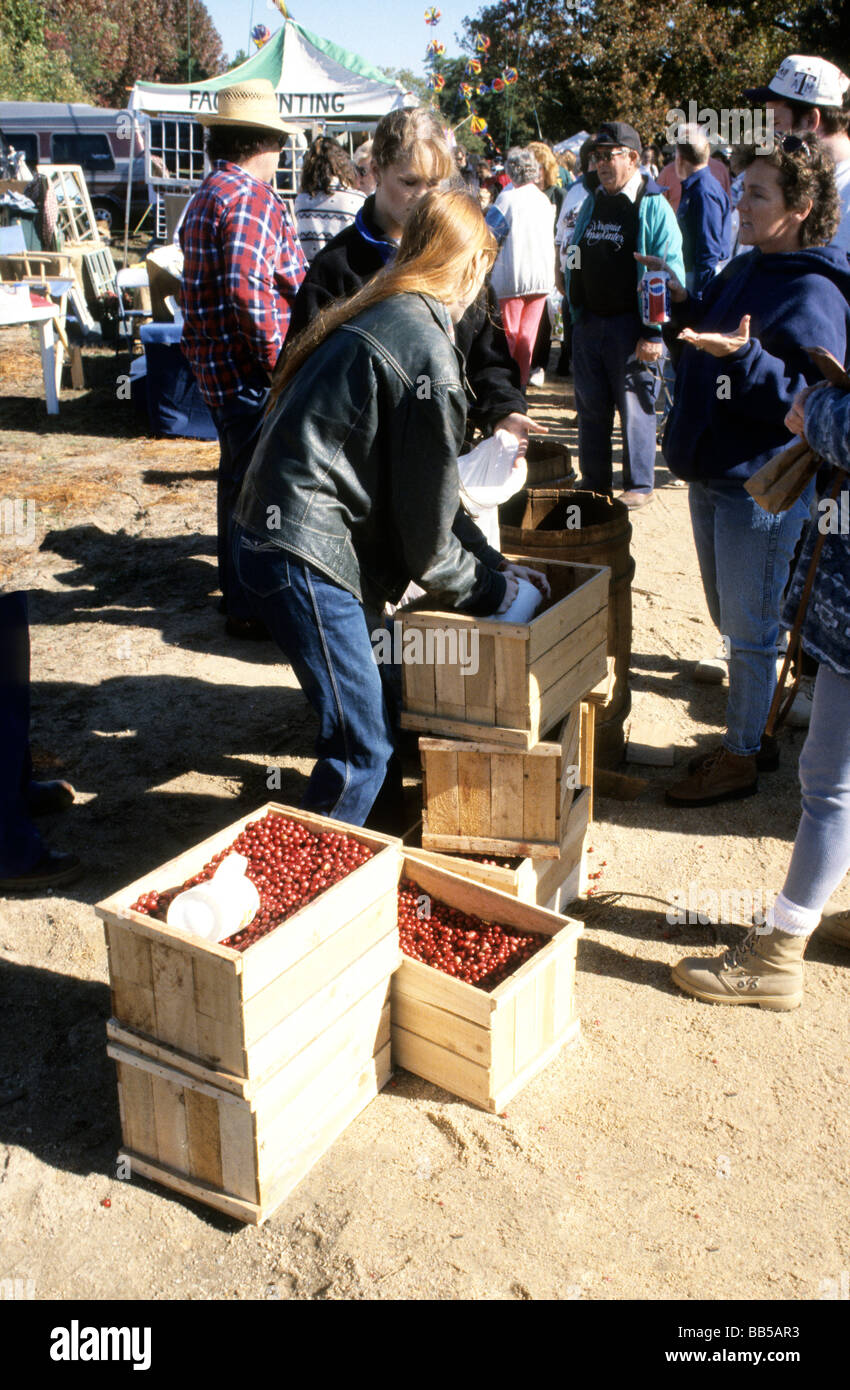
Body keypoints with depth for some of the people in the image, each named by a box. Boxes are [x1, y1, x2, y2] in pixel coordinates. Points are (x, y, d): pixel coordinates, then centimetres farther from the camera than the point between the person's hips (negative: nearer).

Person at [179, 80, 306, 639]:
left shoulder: (206, 197, 18)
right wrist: (279, 360, -20)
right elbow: (248, 290, -25)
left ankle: (238, 593, 31)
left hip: (220, 368, 10)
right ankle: (251, 608, 5)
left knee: (240, 481, 19)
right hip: (253, 373, -10)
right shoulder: (252, 196, -15)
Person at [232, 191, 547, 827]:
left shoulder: (380, 317, 17)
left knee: (369, 720, 18)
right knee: (363, 746, -5)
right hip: (303, 555, -10)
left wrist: (488, 560, 18)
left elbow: (423, 485, 21)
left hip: (273, 531, 10)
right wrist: (484, 588, 6)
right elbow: (425, 511, -10)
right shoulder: (428, 350, -13)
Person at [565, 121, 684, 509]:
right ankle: (594, 482, 23)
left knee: (635, 406, 1)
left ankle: (640, 485, 13)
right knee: (591, 406, 11)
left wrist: (655, 333, -17)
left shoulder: (654, 208, -7)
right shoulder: (591, 204, 13)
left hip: (630, 327, -6)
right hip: (589, 324, 6)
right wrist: (576, 315, 14)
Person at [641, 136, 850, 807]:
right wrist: (683, 305, 7)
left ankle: (740, 759, 18)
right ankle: (749, 736, 35)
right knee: (732, 619, 19)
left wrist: (743, 356, -34)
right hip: (713, 474, 9)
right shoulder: (743, 271, 10)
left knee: (751, 627, 3)